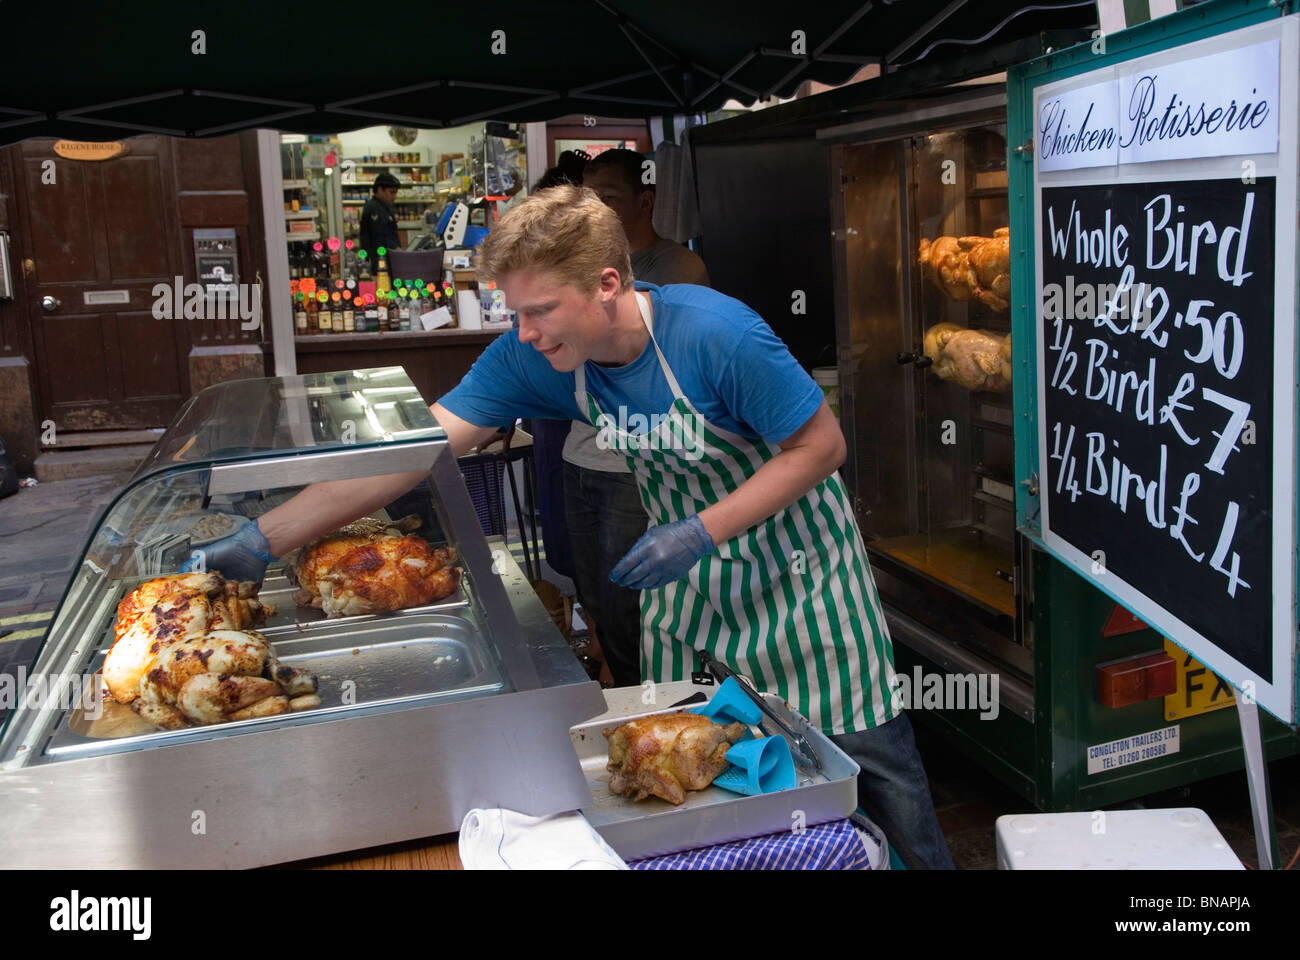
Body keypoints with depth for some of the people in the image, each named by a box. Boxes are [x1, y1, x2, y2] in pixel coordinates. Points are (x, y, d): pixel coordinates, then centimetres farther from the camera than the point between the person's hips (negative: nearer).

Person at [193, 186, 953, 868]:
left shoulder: (717, 334, -31)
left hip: (793, 554, -4)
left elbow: (822, 447, -21)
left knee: (863, 743, 5)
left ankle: (925, 863, 31)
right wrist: (261, 540, -26)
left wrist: (703, 532, -29)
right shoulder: (531, 360, -17)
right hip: (689, 558, 5)